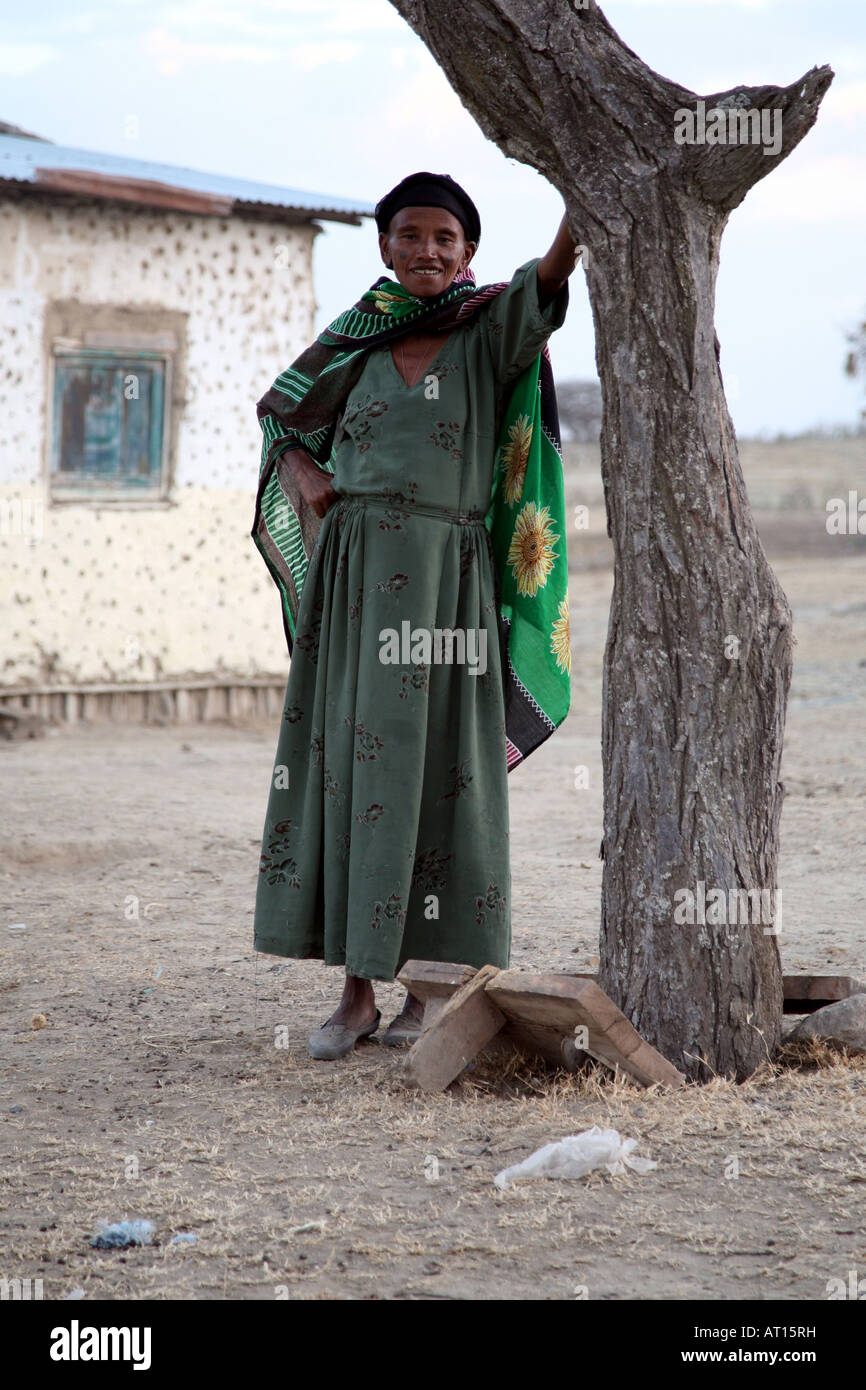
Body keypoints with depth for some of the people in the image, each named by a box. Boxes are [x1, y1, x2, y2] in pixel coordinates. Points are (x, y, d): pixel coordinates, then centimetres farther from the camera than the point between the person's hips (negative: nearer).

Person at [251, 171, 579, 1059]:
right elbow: (280, 411, 25)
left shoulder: (489, 333, 3)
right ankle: (359, 991, 8)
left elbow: (544, 282, -16)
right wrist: (301, 473, 5)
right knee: (347, 765, 2)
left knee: (435, 770, -1)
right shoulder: (357, 343, 12)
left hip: (445, 581, -3)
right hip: (352, 576, 3)